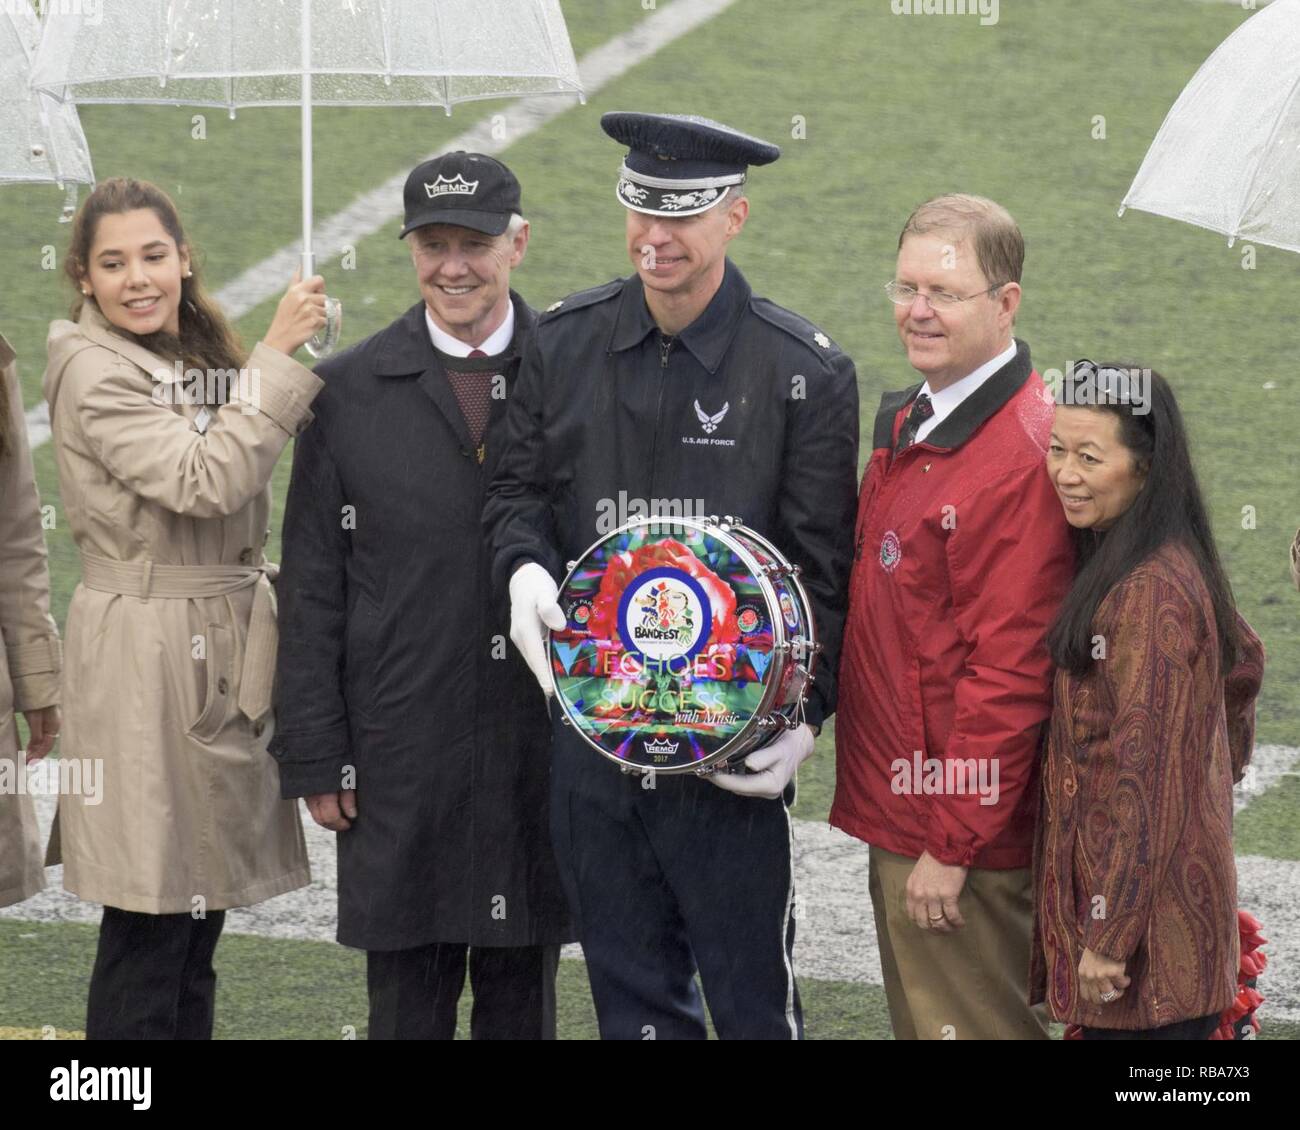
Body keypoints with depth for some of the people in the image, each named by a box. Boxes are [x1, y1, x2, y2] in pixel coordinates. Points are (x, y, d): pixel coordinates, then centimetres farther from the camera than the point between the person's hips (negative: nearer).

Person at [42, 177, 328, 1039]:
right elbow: (207, 481, -22)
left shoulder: (203, 361, 13)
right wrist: (279, 354, -19)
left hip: (223, 656, 8)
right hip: (147, 653, -8)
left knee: (199, 917, 13)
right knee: (149, 928, -5)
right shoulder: (93, 374, -13)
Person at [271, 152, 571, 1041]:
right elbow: (312, 591, 3)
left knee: (524, 1000, 9)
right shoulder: (349, 392, 2)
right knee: (407, 1004, 5)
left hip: (545, 756, 0)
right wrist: (314, 757, -1)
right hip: (400, 758, 0)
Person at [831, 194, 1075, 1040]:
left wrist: (953, 844, -20)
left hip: (959, 826, -9)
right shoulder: (909, 425, 10)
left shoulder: (1022, 457, -20)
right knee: (918, 1023, 18)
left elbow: (1010, 671, -22)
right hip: (897, 810, 9)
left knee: (971, 1027, 0)